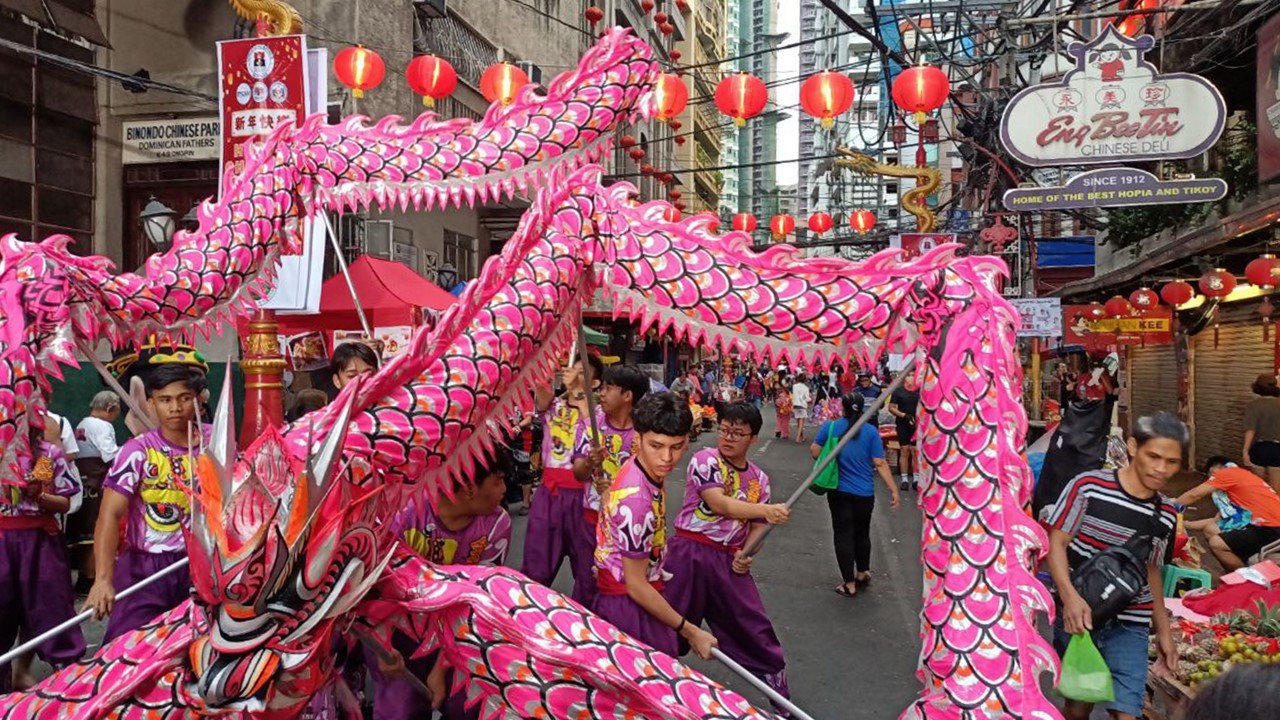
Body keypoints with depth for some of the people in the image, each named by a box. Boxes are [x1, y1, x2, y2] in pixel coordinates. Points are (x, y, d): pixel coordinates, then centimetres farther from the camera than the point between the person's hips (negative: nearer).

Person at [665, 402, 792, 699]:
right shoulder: (705, 460, -9)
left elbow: (757, 526, 12)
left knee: (754, 626, 7)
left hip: (729, 560, 4)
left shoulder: (759, 479, 7)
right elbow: (719, 504, -22)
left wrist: (746, 554, -8)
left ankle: (780, 695, 24)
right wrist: (767, 509, -34)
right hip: (690, 553, -4)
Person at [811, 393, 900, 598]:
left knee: (843, 535, 6)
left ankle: (849, 584, 10)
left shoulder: (830, 426, -7)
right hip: (864, 493, 1)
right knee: (862, 533, 20)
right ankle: (862, 573, 37)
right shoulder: (871, 431, -7)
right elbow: (880, 464, -9)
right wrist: (894, 490, -5)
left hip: (839, 491, -1)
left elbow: (814, 452, -2)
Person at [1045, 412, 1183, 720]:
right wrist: (1070, 596, -22)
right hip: (1078, 615, -3)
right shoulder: (1088, 486, -9)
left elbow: (1151, 570, 16)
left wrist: (1163, 631, 19)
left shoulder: (1166, 514, 4)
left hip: (1130, 626, 3)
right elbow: (1056, 543, -8)